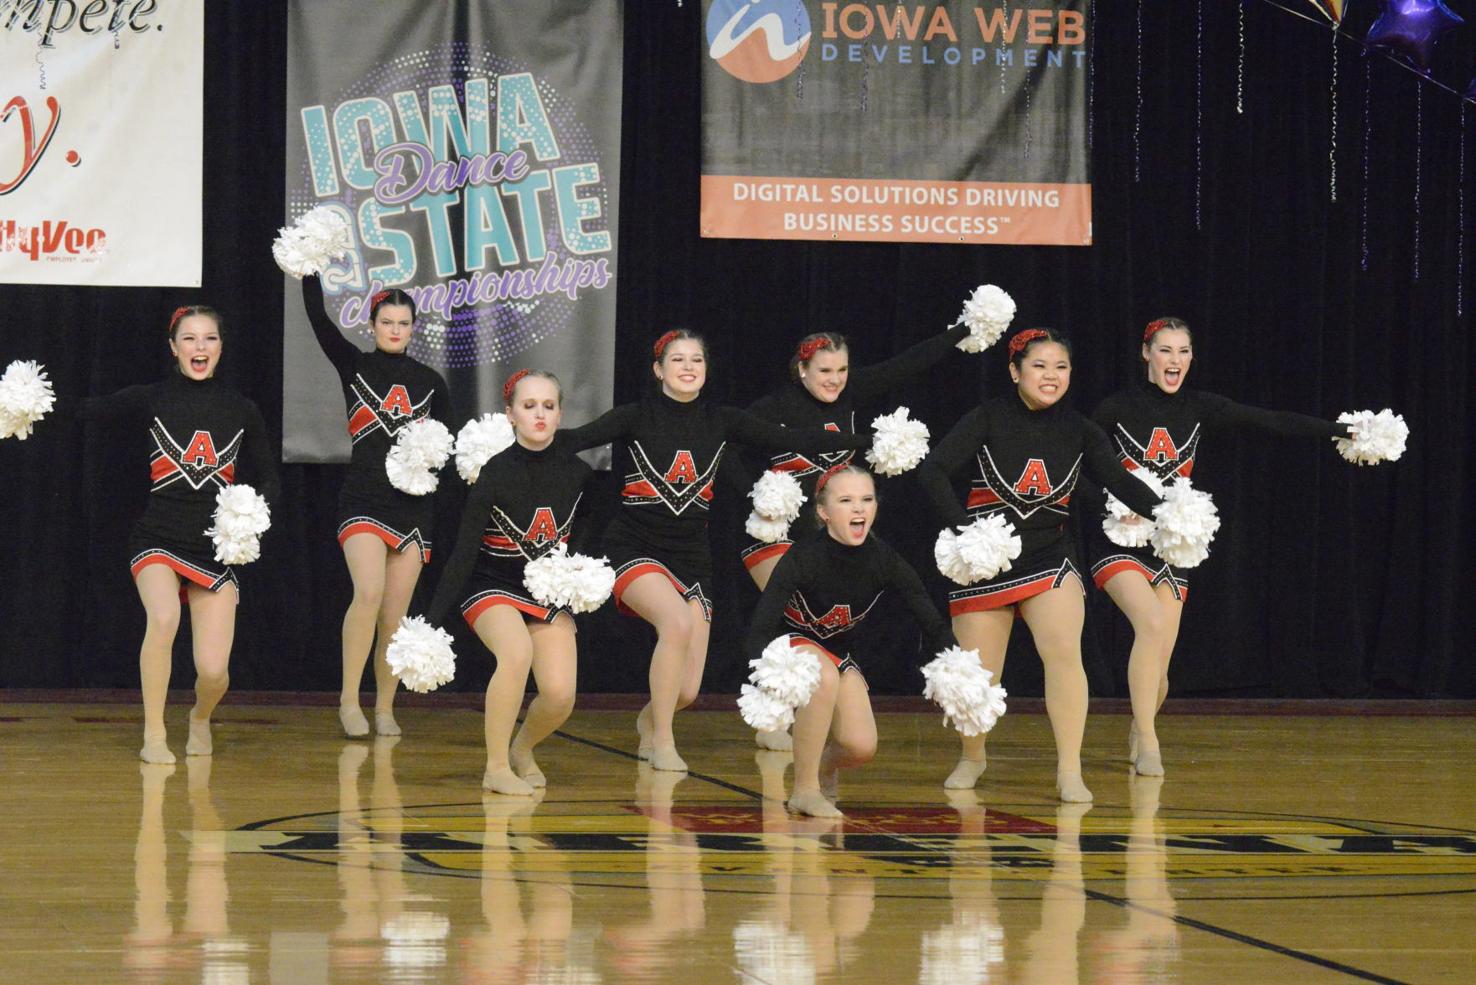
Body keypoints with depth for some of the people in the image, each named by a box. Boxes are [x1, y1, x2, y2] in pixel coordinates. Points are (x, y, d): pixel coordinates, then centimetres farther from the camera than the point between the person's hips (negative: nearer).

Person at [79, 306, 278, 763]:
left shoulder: (242, 411, 5)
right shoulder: (150, 399, 0)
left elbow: (267, 479, 12)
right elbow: (84, 412, -4)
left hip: (216, 548, 2)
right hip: (159, 538, -2)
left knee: (213, 671, -9)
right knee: (163, 618, -33)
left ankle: (201, 718, 29)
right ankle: (154, 735, -15)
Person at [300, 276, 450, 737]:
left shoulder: (430, 382, 11)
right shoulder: (354, 365, 5)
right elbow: (317, 317, -7)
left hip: (412, 506, 3)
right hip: (363, 503, -3)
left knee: (394, 619, 3)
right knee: (369, 592, -23)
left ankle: (385, 708, 15)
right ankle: (349, 700, -14)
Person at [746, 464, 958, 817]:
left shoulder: (884, 560, -16)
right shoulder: (804, 557, -28)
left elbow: (934, 625, -12)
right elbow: (760, 628, -34)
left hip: (837, 653, 4)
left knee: (861, 747, -15)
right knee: (825, 676, -37)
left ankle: (824, 765, 24)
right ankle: (804, 791, -22)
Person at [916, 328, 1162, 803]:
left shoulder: (1078, 430, 2)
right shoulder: (989, 418, -8)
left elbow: (1119, 480, -7)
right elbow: (932, 470, -15)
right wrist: (964, 527, -27)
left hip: (1050, 559, 1)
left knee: (1064, 652, -21)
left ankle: (1069, 772, -13)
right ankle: (972, 758, 32)